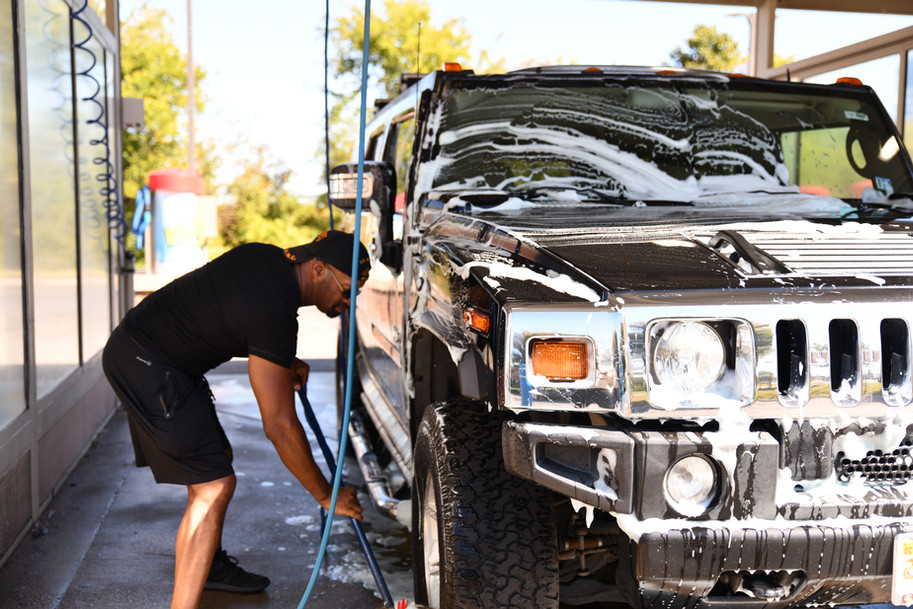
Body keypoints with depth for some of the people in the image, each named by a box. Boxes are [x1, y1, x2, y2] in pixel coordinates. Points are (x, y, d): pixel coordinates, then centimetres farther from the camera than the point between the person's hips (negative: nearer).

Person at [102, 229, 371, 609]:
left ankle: (210, 565, 39)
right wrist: (325, 495, -13)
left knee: (216, 457, 21)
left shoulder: (267, 258, 2)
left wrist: (281, 362, 9)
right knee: (214, 486, -13)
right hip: (147, 365, -10)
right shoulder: (276, 313, -25)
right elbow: (279, 425, -23)